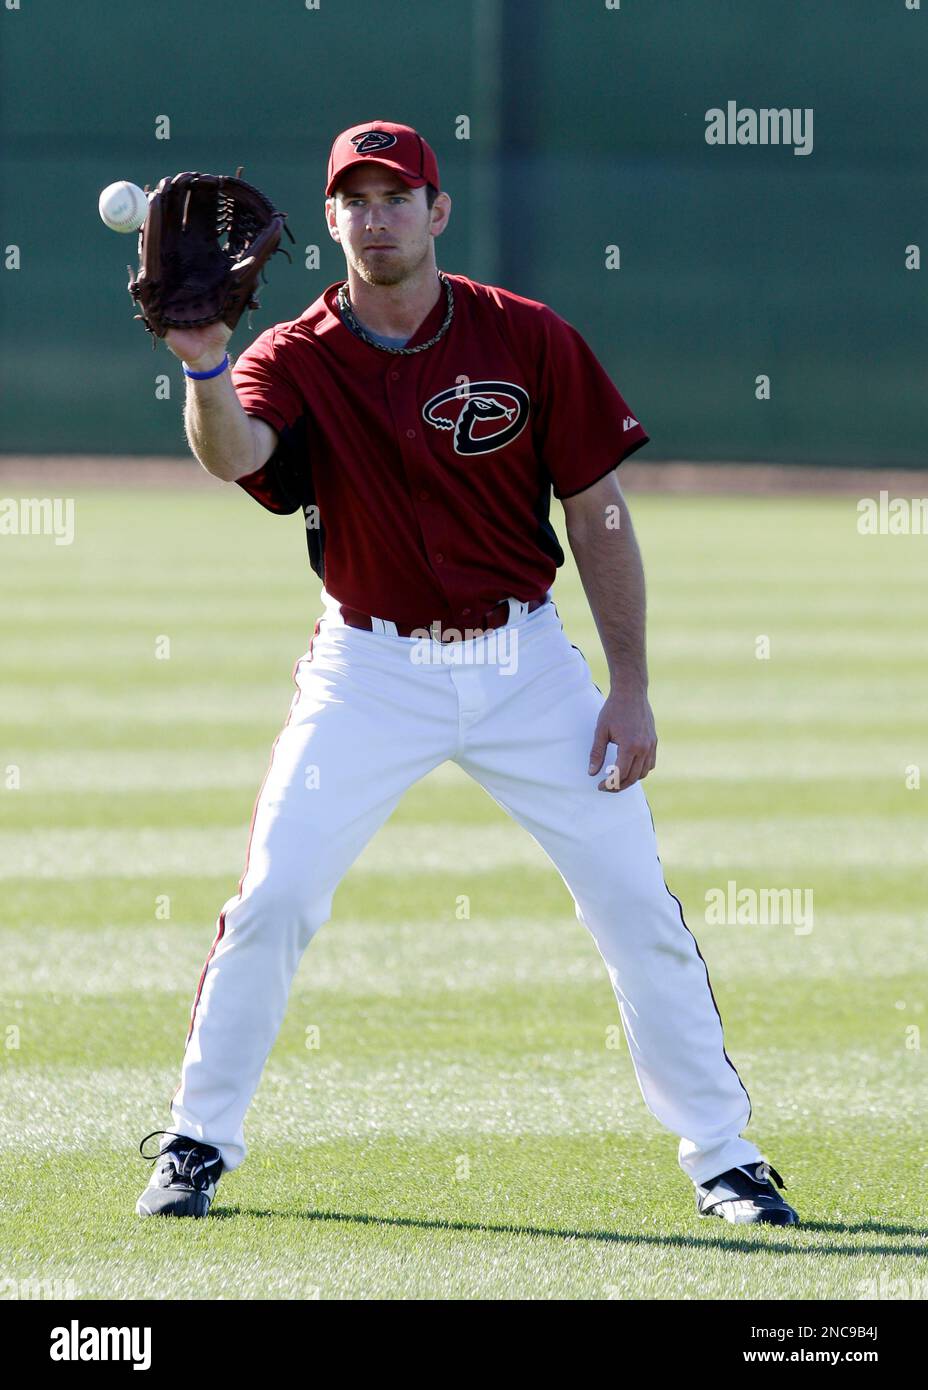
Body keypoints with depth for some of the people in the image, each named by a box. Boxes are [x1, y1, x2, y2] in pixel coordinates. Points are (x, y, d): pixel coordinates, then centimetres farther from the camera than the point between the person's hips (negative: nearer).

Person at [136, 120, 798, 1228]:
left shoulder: (529, 340, -4)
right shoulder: (298, 358, -6)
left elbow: (598, 516, 0)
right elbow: (233, 452, -29)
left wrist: (631, 689, -5)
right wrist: (203, 365, -50)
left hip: (525, 664, 1)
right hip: (370, 670, -1)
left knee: (637, 906, -2)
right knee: (271, 902, -9)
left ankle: (721, 1156, 10)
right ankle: (196, 1146, 6)